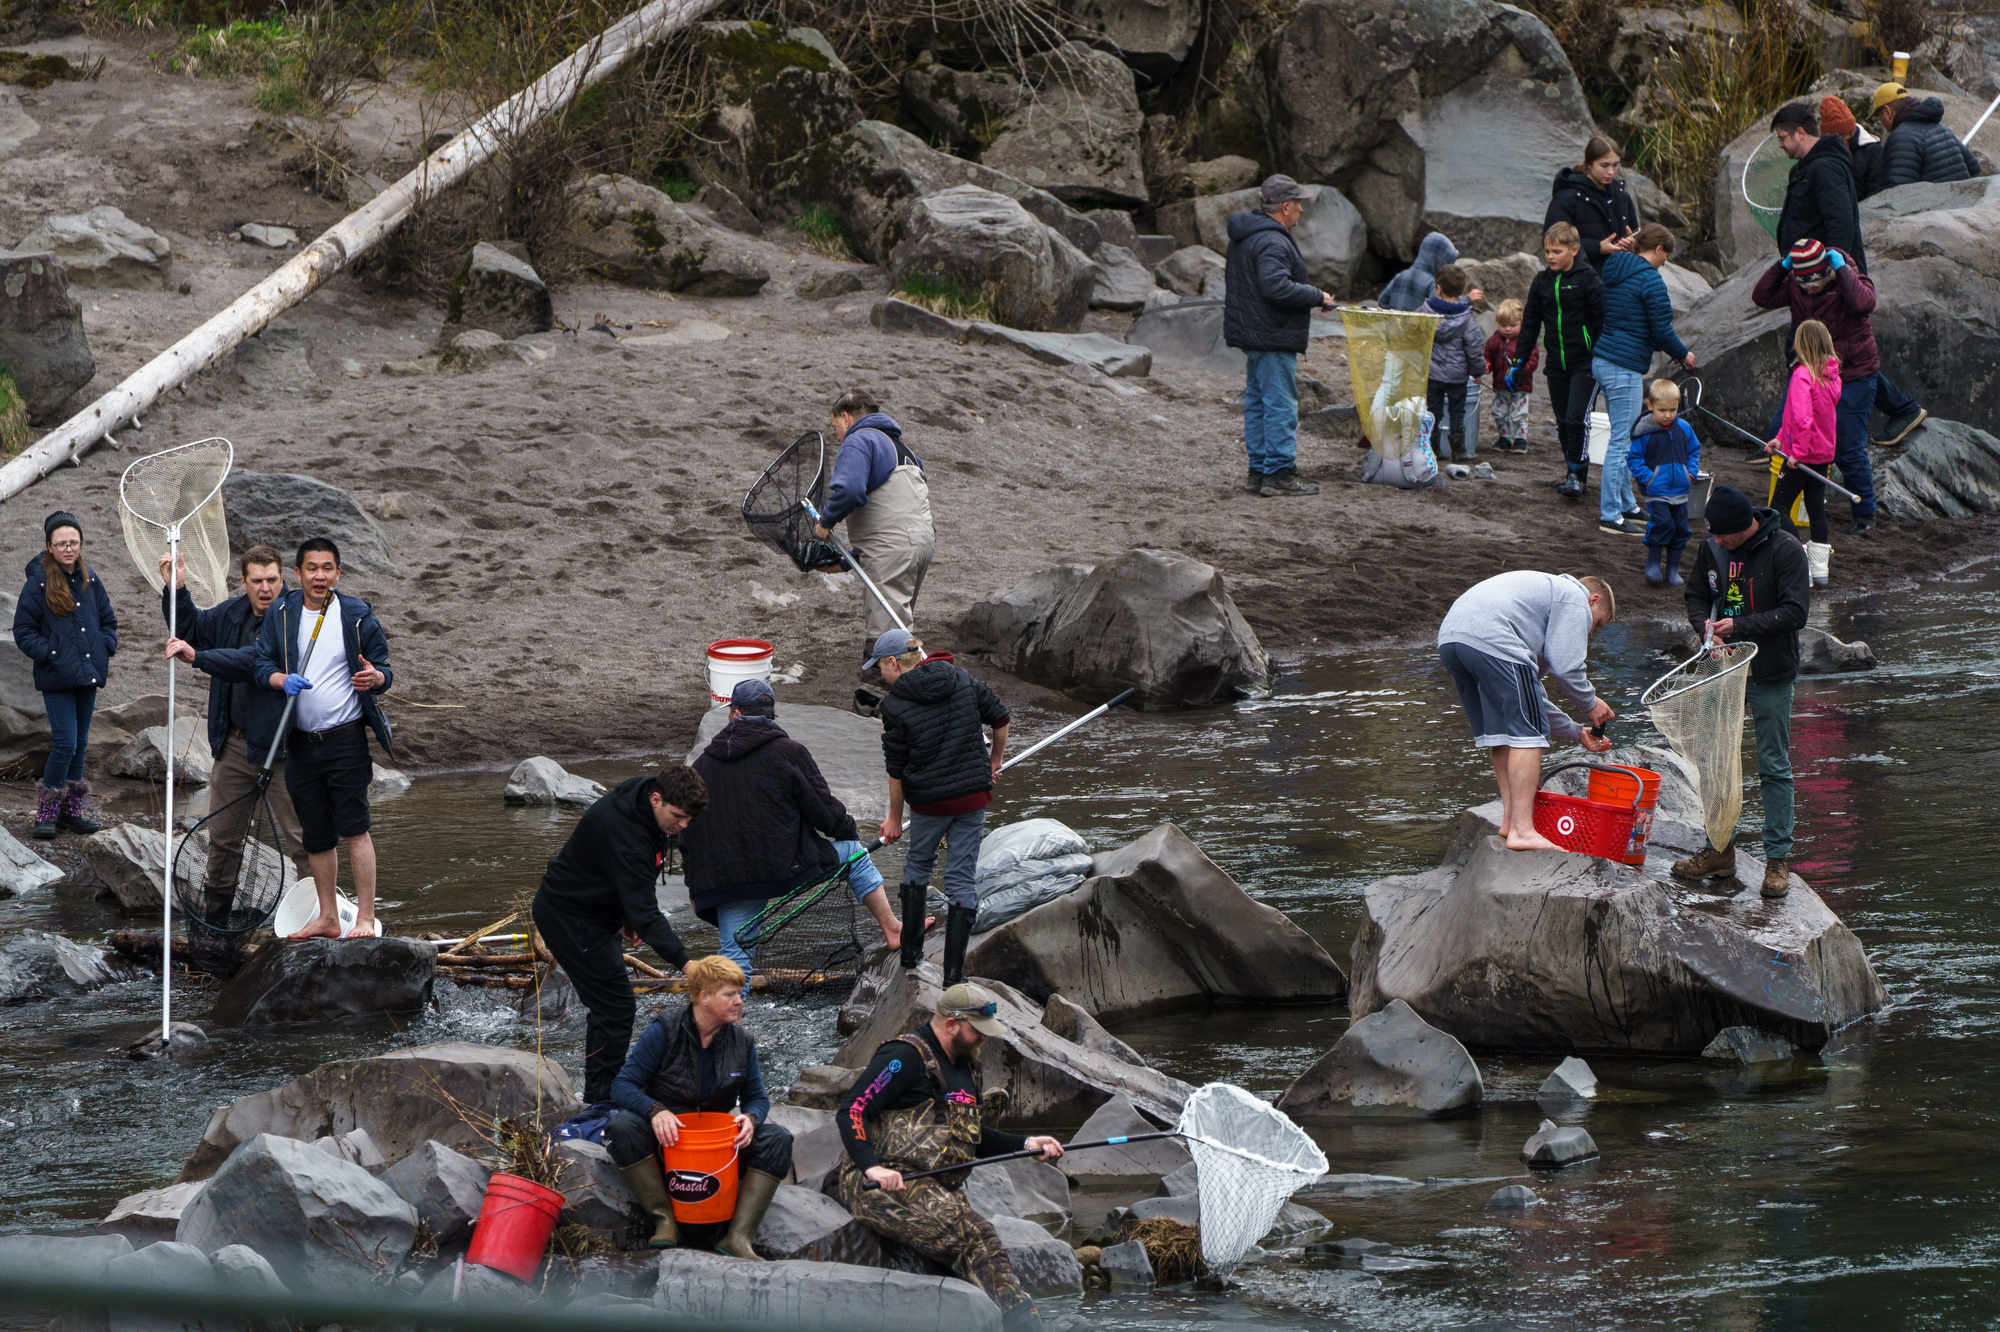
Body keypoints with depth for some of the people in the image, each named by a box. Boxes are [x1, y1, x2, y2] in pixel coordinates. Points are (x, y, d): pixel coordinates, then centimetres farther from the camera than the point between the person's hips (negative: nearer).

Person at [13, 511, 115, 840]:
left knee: (79, 743, 12)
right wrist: (48, 654, -16)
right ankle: (47, 813, 0)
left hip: (87, 677, 6)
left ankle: (72, 812, 20)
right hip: (57, 679, -6)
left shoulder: (90, 581, 7)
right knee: (65, 743, -11)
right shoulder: (38, 583, -10)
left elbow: (107, 619, 20)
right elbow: (23, 631, -7)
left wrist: (105, 649, 4)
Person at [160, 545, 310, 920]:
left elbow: (254, 661, -27)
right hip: (234, 744, 7)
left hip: (279, 747, -7)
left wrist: (198, 657, -32)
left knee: (299, 837, -6)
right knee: (222, 834, 15)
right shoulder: (233, 612, 8)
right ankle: (215, 906, 27)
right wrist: (175, 590, 8)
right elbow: (193, 628, 24)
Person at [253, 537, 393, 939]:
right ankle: (327, 918, 20)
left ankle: (366, 918, -8)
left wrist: (375, 677, -21)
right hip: (300, 744, 4)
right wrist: (283, 680, -17)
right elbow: (262, 665, 5)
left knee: (353, 828, -11)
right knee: (315, 836, 10)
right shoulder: (280, 615, 5)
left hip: (346, 740, -4)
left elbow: (385, 670, 4)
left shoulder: (358, 616, -1)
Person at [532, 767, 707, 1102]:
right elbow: (645, 912, -38)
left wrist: (631, 915, 15)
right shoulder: (624, 833, -35)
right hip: (569, 917, -10)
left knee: (611, 1008, 15)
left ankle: (597, 1101, 23)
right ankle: (602, 1104, -4)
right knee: (616, 1010, -11)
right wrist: (684, 963, -42)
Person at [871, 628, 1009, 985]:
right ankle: (953, 974, 3)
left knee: (917, 865, 23)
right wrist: (995, 763, 22)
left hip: (929, 801, -3)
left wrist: (895, 817, 5)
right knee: (962, 878, 6)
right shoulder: (962, 680, -2)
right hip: (973, 795, 3)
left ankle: (911, 954, 26)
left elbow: (896, 769, -7)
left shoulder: (895, 705, -13)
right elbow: (1000, 718, 6)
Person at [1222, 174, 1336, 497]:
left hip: (1251, 334, 10)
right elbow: (1276, 287, -31)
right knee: (1280, 404, -6)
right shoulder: (1271, 242, -21)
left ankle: (1258, 471, 18)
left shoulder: (1245, 234, 13)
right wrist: (1317, 298, -18)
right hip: (1274, 337, -10)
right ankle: (1279, 473, -5)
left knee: (1257, 401, 14)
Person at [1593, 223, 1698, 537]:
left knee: (1624, 438, 19)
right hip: (1625, 368, -10)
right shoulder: (1649, 279, -14)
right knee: (1622, 442, -6)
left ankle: (1626, 505, 26)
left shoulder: (1612, 271, 13)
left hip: (1601, 360, 10)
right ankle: (1611, 516, -6)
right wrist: (1683, 355, 5)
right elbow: (1662, 331, -13)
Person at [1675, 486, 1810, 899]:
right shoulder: (1713, 549, 2)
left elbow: (1795, 612, -17)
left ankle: (1777, 859, 5)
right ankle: (1720, 851, 20)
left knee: (1773, 767, -1)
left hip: (1771, 677, -5)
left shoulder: (1785, 551, -14)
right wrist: (1705, 624, -8)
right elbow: (1697, 596, 14)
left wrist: (1740, 626, -22)